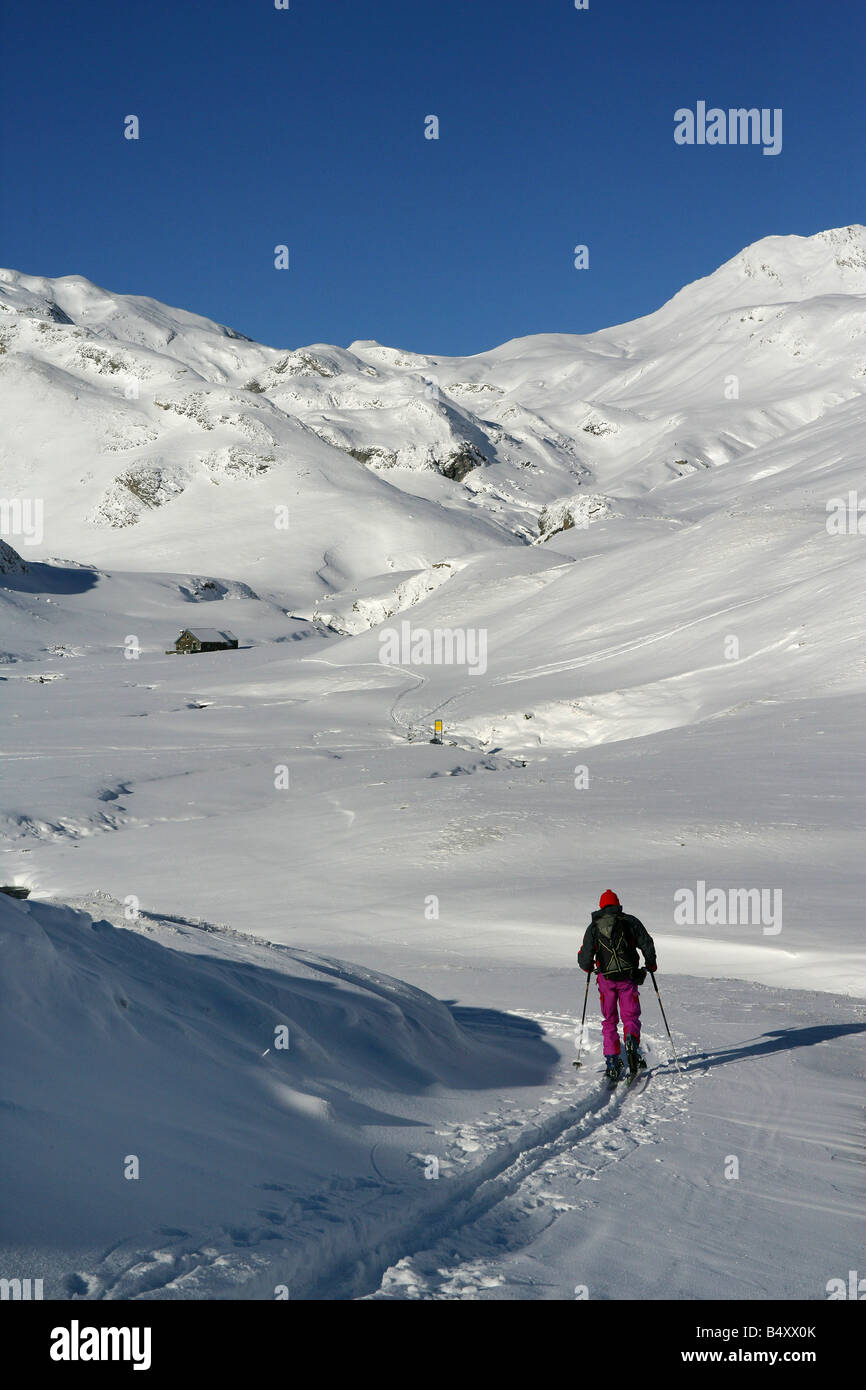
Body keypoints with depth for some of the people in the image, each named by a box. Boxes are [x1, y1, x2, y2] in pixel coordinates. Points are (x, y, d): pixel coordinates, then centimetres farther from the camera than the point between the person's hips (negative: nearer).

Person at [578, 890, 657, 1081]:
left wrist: (588, 967, 25)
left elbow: (584, 958, 2)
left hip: (606, 979, 1)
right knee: (630, 1016, 7)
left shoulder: (593, 927, 7)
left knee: (609, 1021, 12)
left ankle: (612, 1061, 0)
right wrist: (650, 964, 18)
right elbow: (647, 943, 2)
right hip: (628, 977, -1)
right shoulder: (630, 921, 5)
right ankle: (631, 1040, -26)